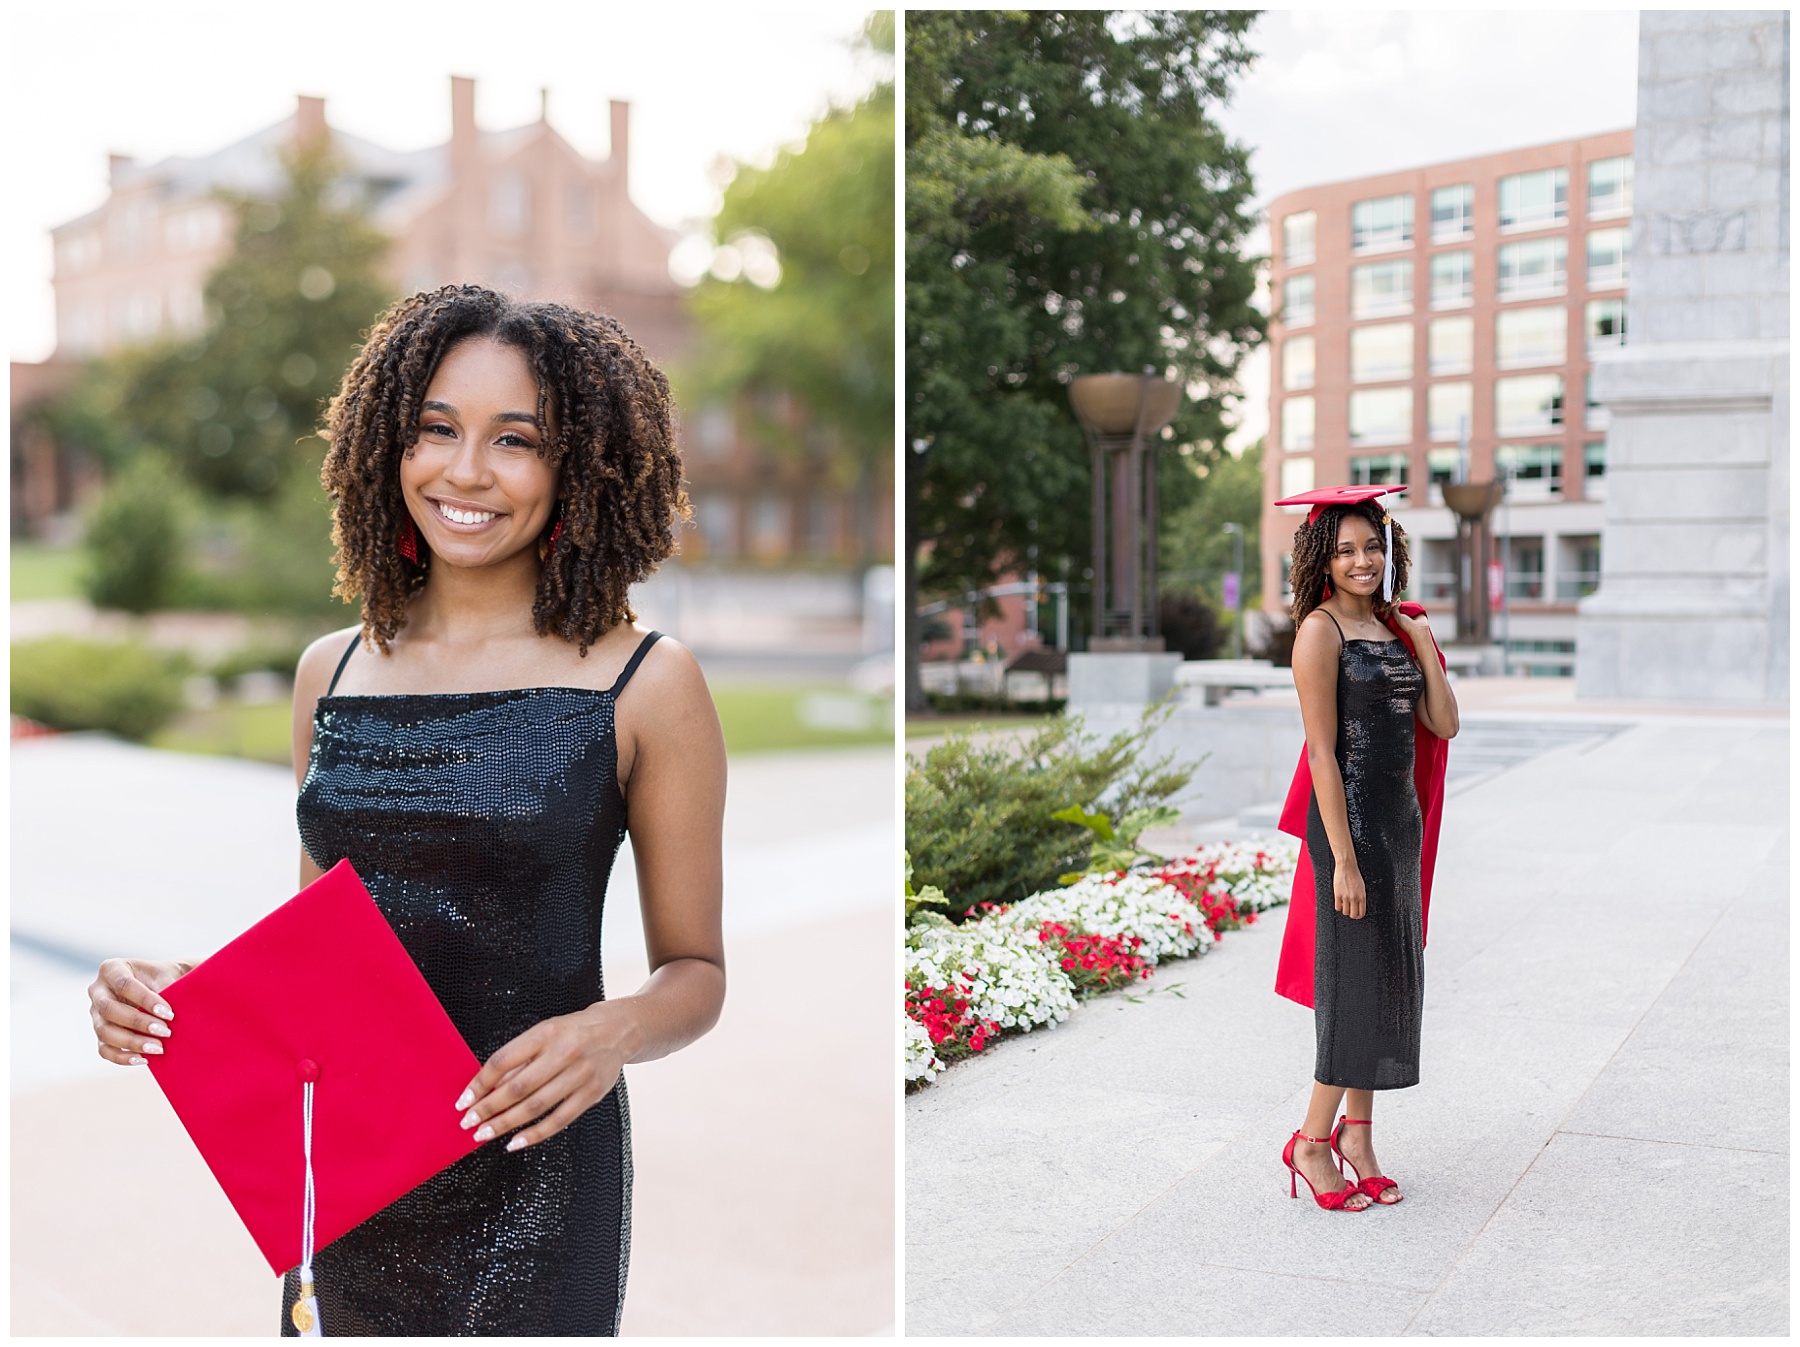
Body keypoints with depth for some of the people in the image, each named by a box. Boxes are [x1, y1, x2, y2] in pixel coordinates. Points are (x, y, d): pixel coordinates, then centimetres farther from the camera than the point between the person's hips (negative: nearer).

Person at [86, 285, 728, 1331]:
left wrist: (615, 1031, -23)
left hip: (528, 1177, -4)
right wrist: (174, 992, -5)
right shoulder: (331, 672, 4)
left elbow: (694, 970, -3)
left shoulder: (643, 683, -9)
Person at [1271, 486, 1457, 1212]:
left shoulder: (1394, 628, 11)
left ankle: (1357, 1134, 24)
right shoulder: (1320, 632, -12)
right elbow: (1321, 752, -16)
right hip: (1349, 819, -8)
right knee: (1356, 979, -3)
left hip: (1401, 817, 8)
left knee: (1393, 975, 12)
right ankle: (1311, 1144, 11)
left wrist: (1423, 641, 0)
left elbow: (1444, 724, 7)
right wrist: (1343, 859, -19)